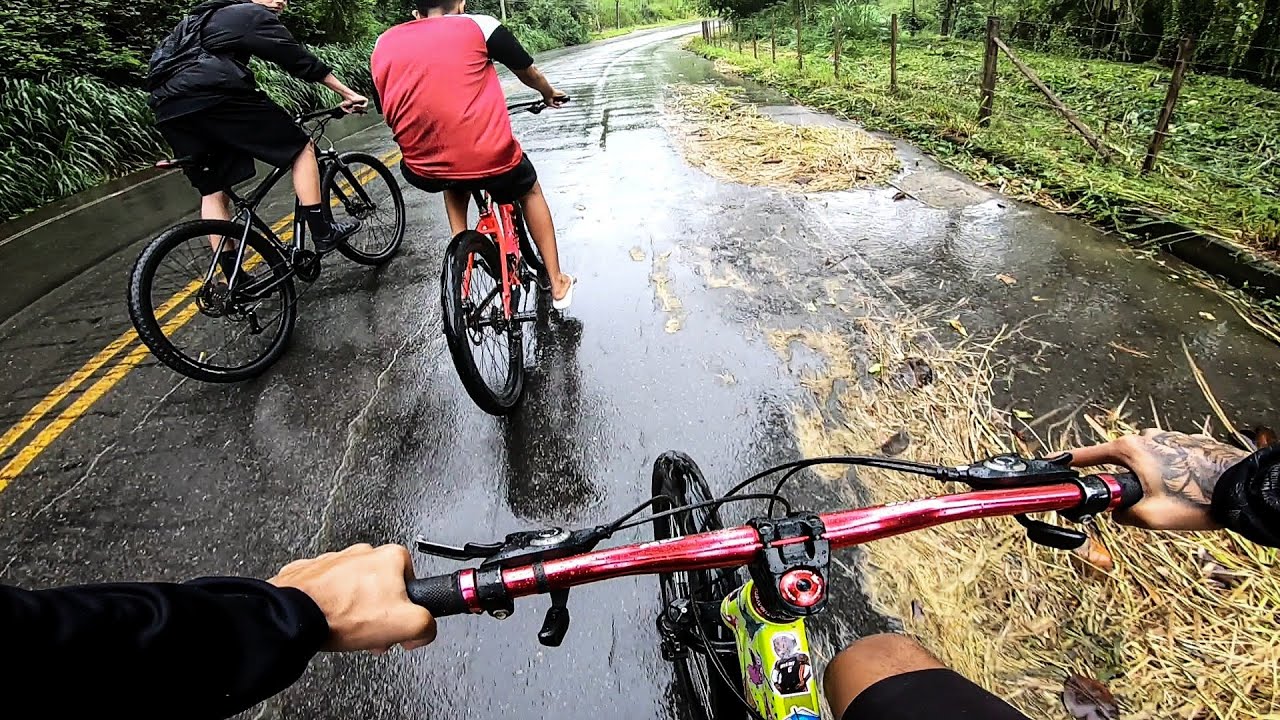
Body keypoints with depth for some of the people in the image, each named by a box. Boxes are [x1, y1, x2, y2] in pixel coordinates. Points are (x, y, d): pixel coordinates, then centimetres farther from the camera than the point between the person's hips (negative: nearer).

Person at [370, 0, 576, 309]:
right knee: (530, 191, 29)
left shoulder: (384, 44, 13)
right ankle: (557, 284, 30)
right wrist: (549, 94, 40)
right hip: (491, 161, -3)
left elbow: (390, 110, 21)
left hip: (424, 172, 3)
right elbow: (529, 72, 19)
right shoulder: (479, 25, 5)